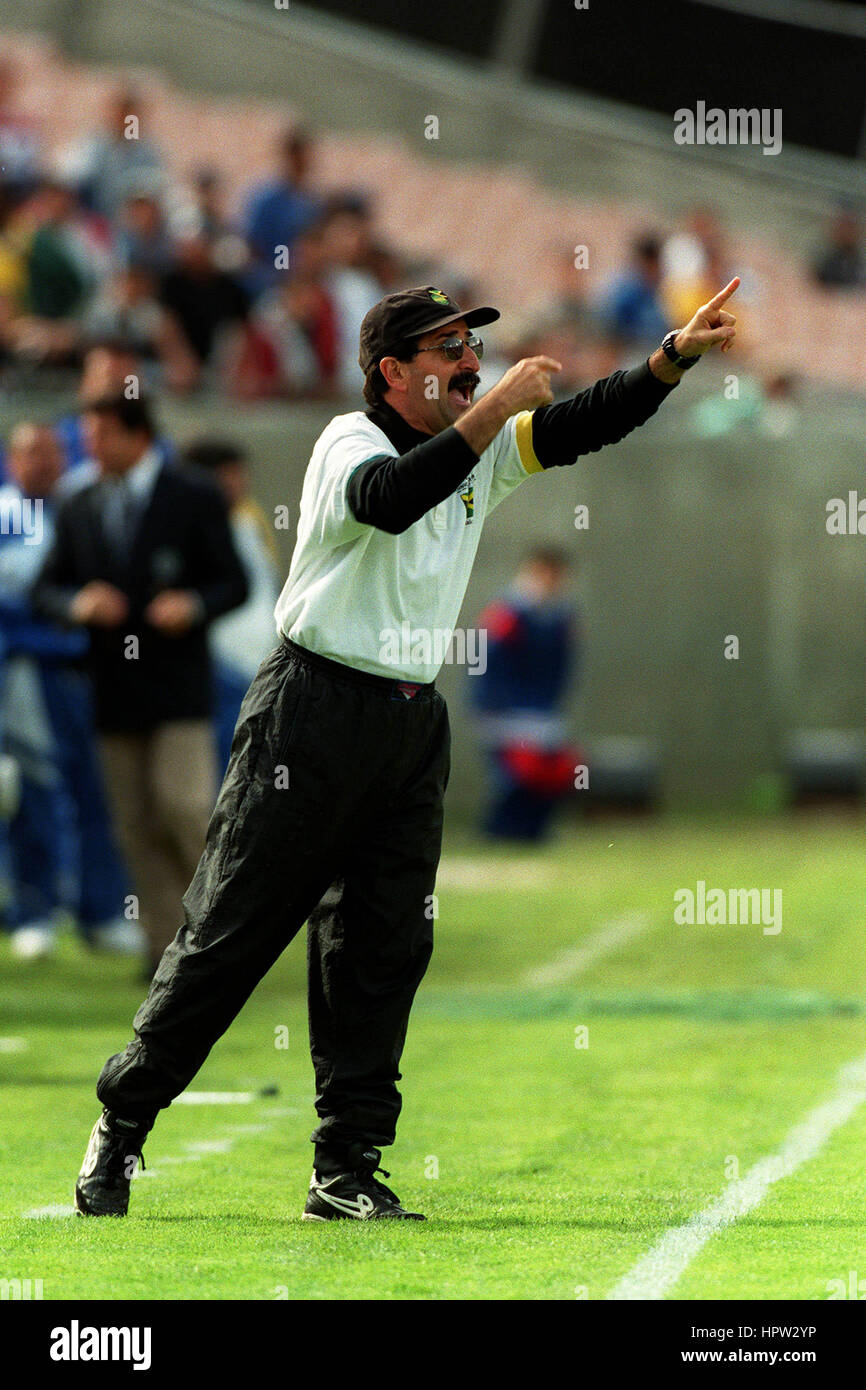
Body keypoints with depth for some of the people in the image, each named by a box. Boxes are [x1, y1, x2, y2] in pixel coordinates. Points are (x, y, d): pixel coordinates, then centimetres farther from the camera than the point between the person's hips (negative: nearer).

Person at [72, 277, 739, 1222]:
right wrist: (492, 411, -34)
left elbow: (586, 424, 2)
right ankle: (120, 1125, 10)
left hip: (412, 721, 6)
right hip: (312, 709, -6)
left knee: (385, 949, 3)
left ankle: (347, 1172, 7)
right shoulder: (350, 441, -11)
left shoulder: (481, 450, 9)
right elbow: (388, 499, -33)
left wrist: (677, 355, -13)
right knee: (228, 931, -3)